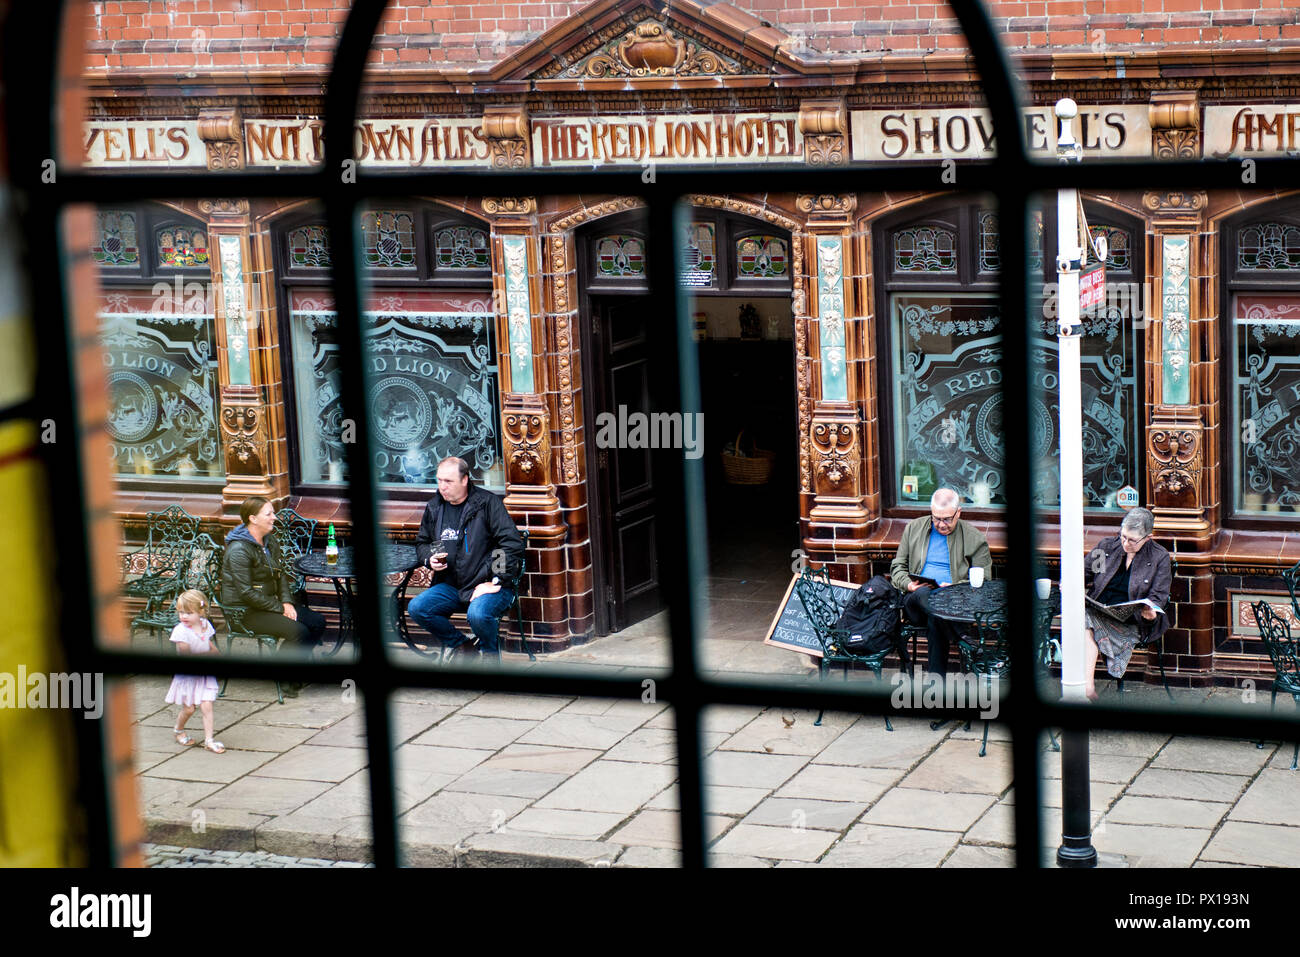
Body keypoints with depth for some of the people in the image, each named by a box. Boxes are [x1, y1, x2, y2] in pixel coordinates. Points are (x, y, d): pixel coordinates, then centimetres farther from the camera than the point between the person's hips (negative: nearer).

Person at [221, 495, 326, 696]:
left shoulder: (269, 541, 8)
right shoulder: (239, 549, -20)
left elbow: (281, 575, 14)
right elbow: (246, 592, -22)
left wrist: (287, 602, -5)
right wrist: (279, 608, -18)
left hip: (268, 603, 9)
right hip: (245, 611, -9)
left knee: (317, 622, -4)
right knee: (298, 631, -25)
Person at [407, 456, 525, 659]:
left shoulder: (487, 503, -7)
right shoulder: (434, 507, 11)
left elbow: (512, 544, -11)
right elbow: (422, 543, 27)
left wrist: (494, 581, -15)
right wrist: (429, 558, 3)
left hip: (487, 584, -6)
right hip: (451, 586, 6)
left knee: (478, 614, -35)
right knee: (416, 608, -17)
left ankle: (489, 650, 1)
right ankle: (455, 643, 9)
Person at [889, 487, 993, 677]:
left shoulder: (974, 538, 11)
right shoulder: (914, 528, 18)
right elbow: (898, 567, 22)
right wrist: (908, 584, -2)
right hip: (915, 598, 2)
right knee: (926, 594, -38)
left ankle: (936, 673, -36)